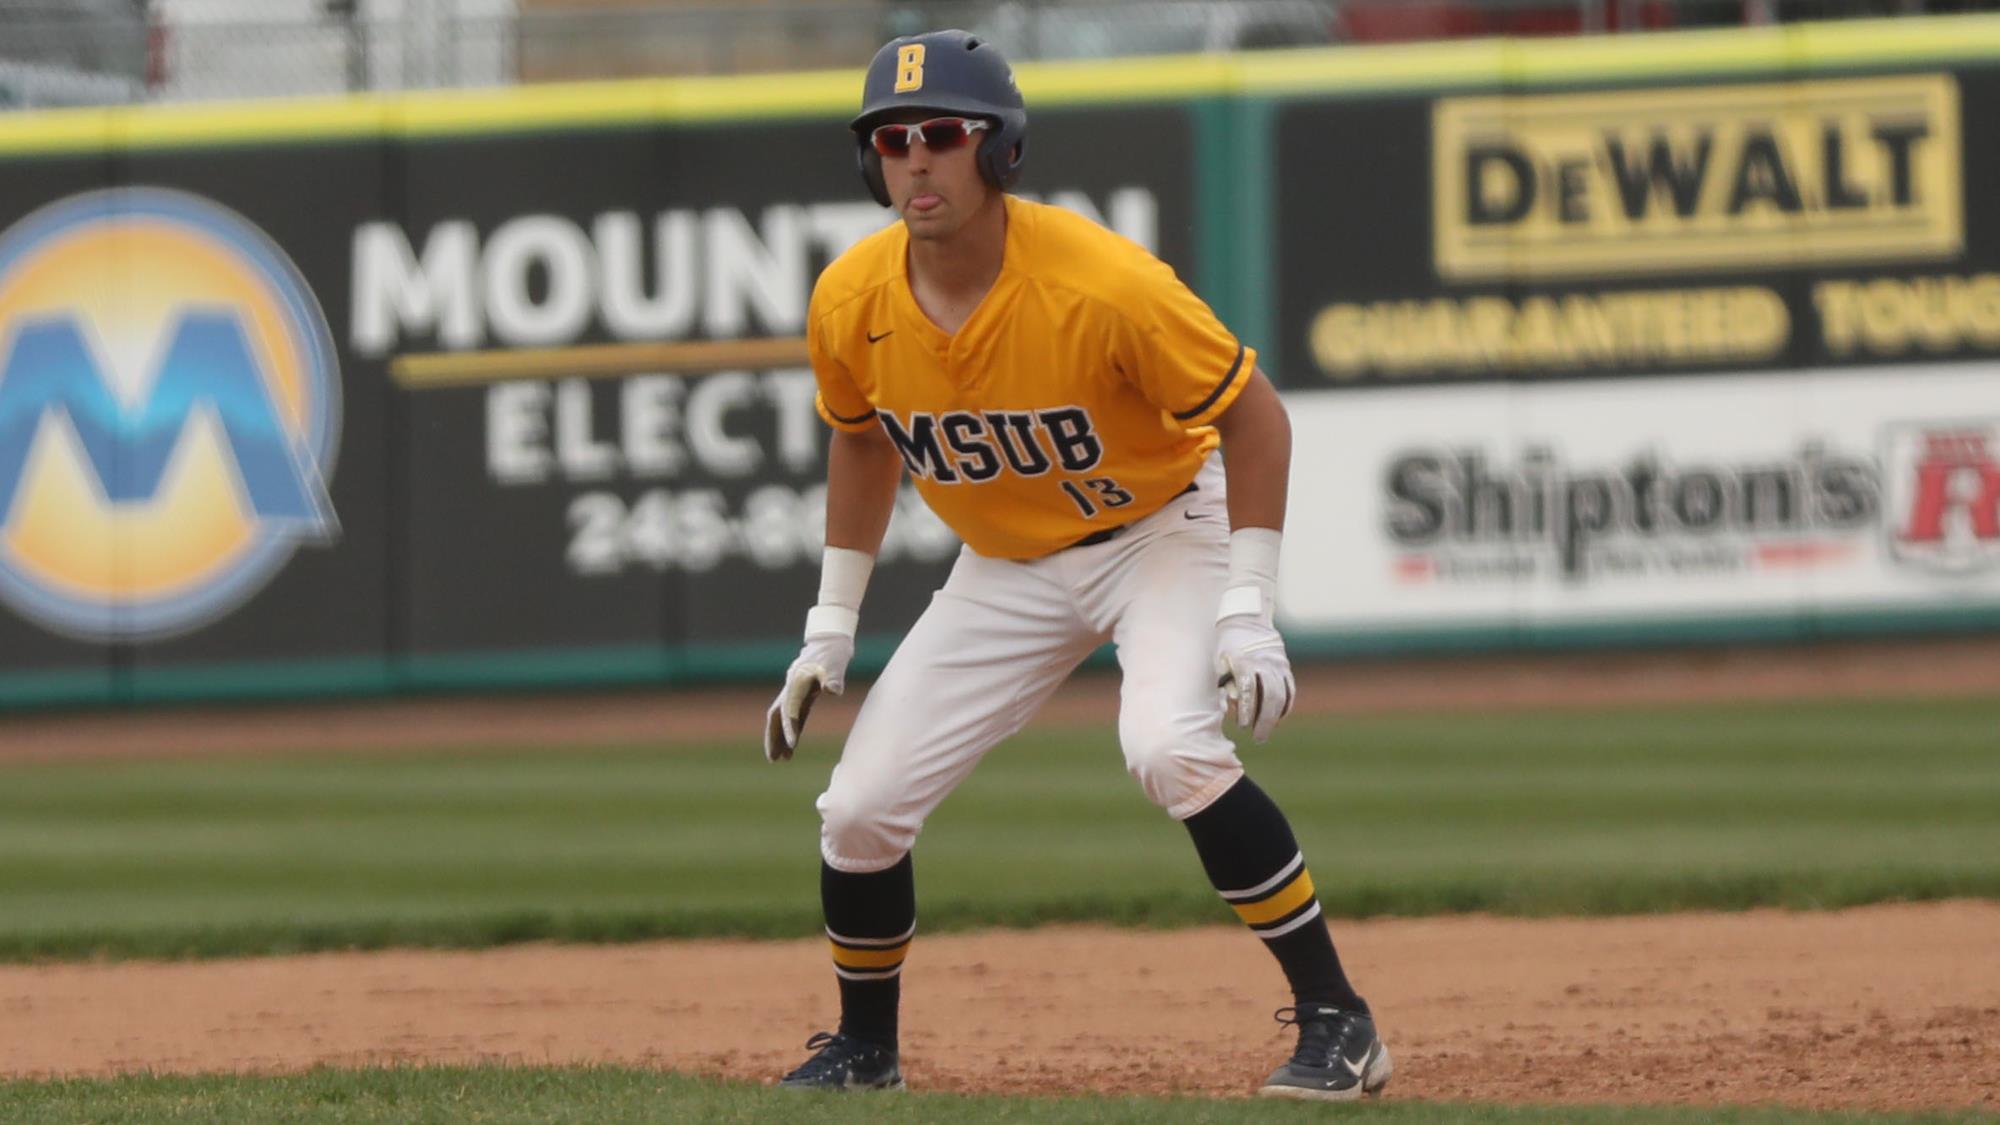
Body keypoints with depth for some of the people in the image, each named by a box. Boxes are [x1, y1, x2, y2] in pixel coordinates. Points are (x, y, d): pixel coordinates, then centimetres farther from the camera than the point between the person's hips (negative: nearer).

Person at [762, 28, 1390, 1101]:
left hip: (1165, 527, -5)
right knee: (858, 808, -2)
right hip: (1009, 567, 5)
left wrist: (1247, 611, -26)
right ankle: (863, 1048, 25)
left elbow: (1254, 415, -20)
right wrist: (830, 629, 7)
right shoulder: (850, 304, -15)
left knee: (1169, 748, -33)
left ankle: (1335, 1021, -22)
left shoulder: (1103, 283, -31)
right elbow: (861, 442, 7)